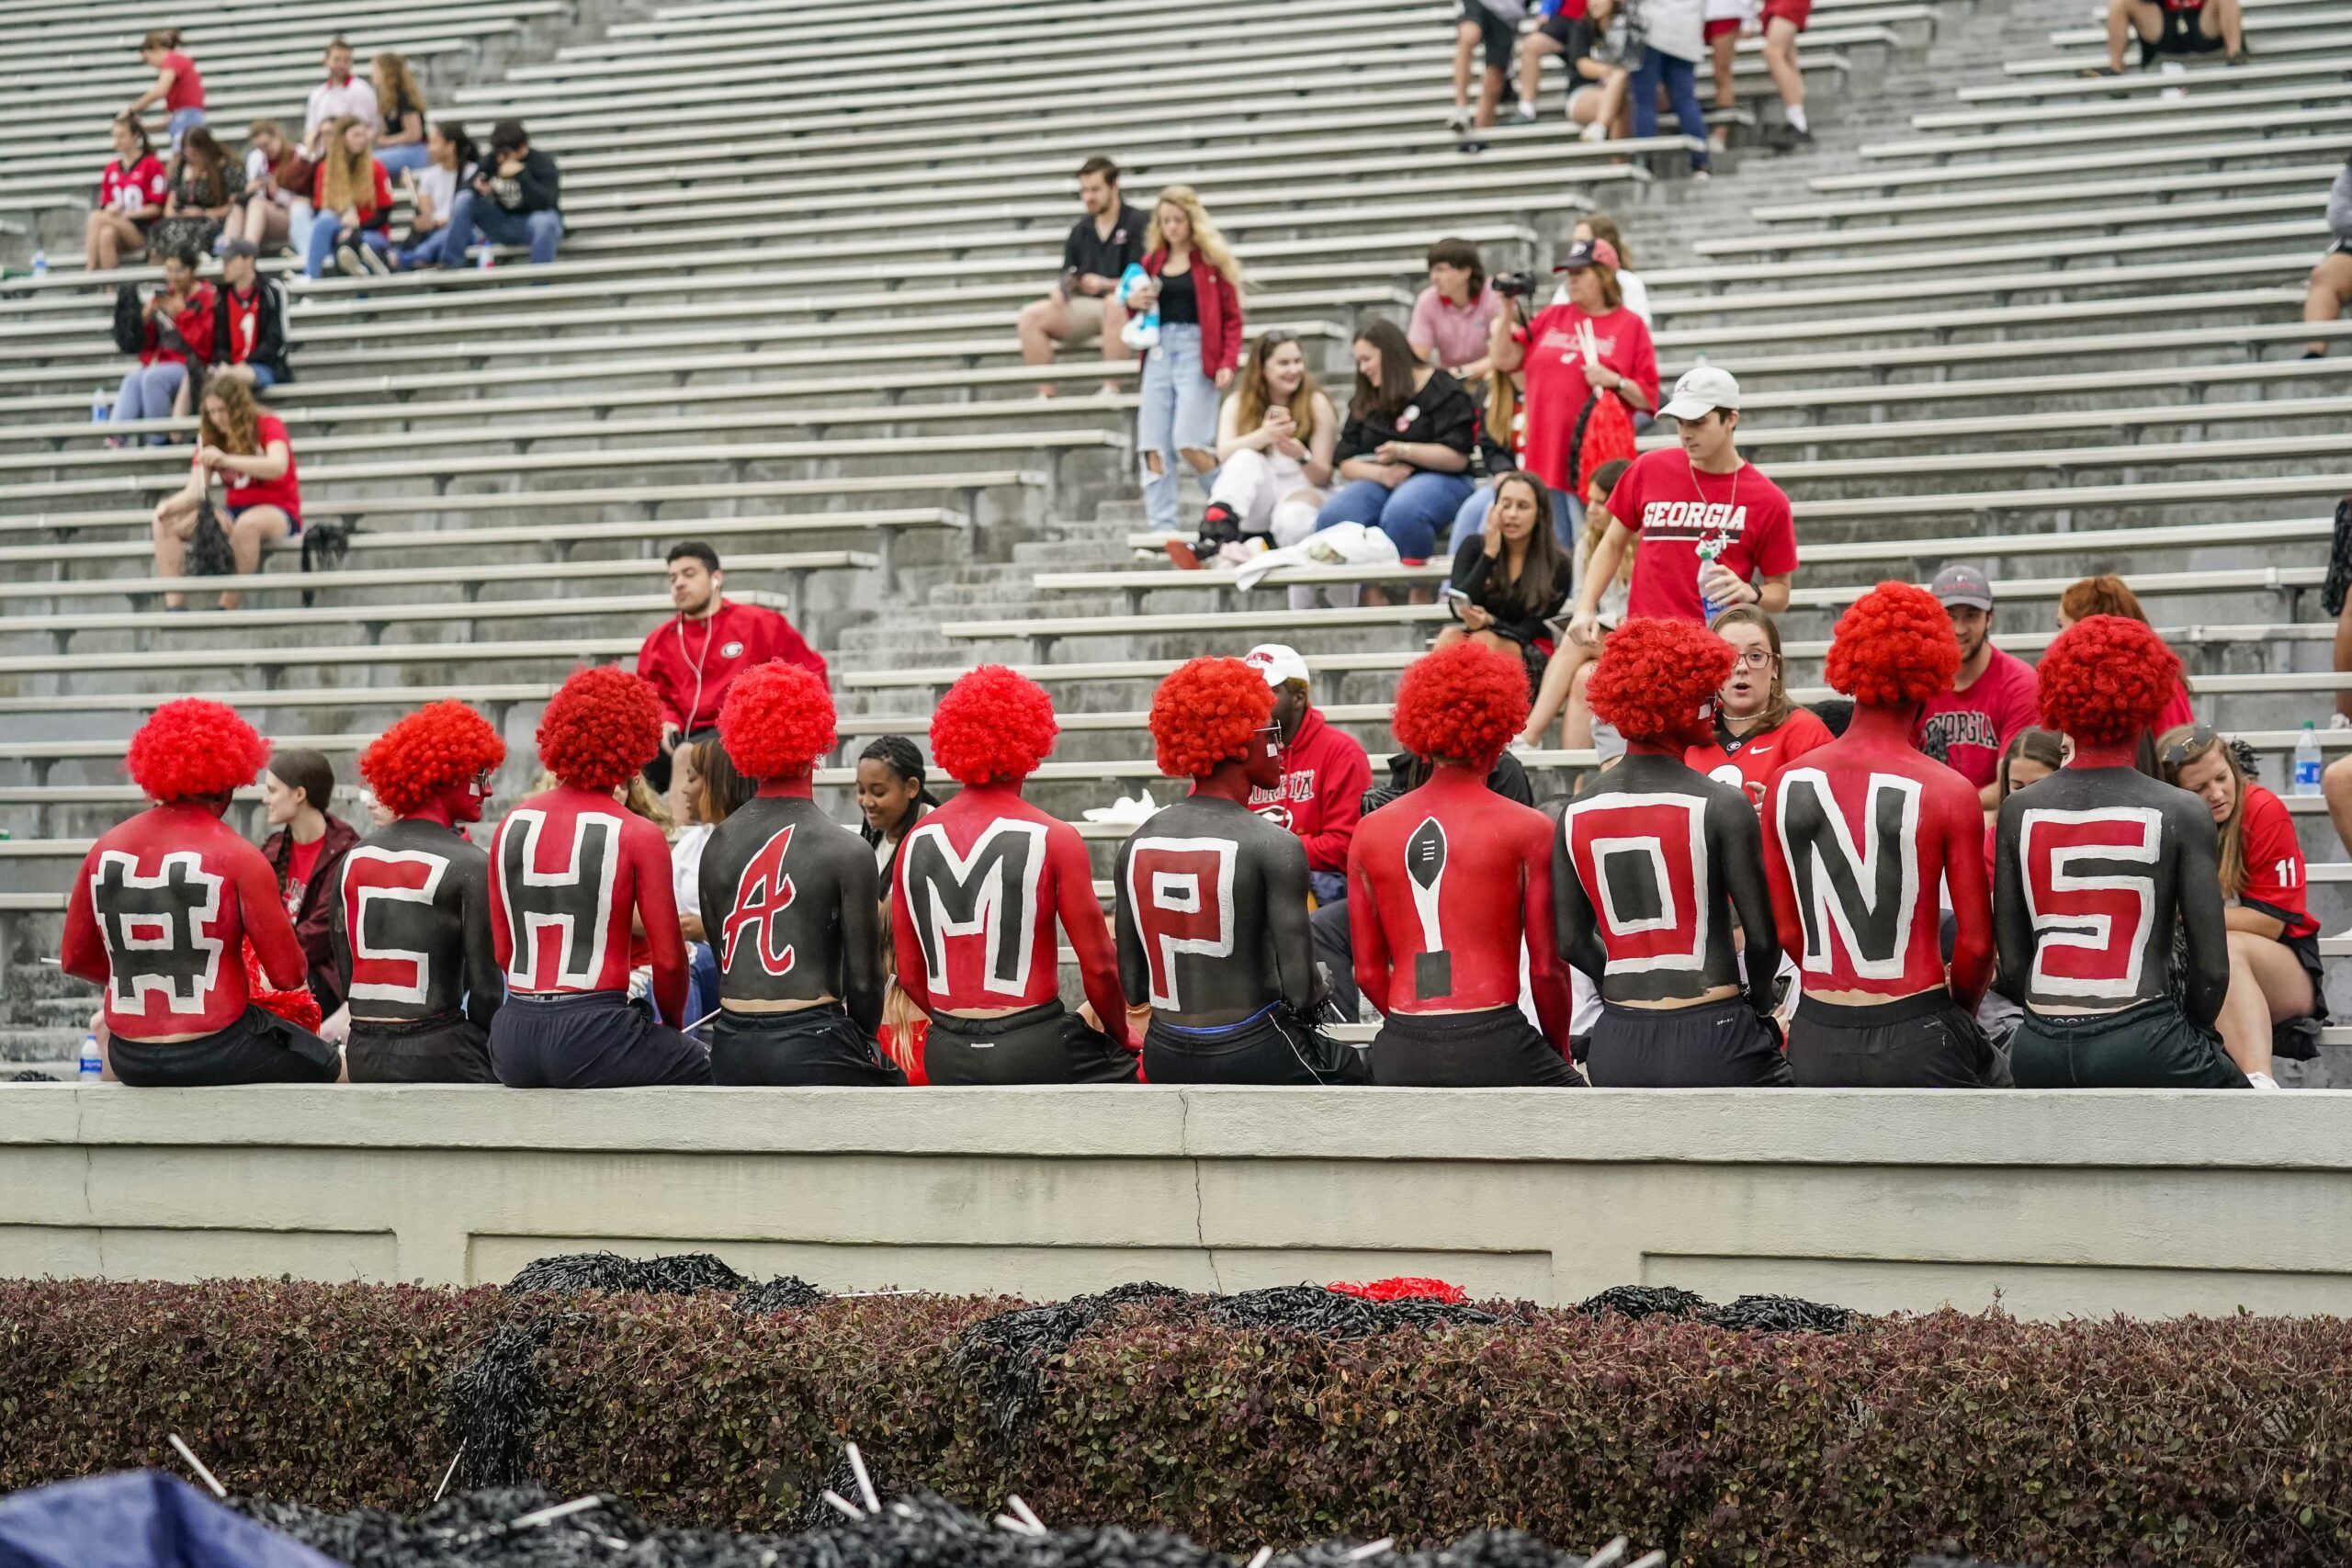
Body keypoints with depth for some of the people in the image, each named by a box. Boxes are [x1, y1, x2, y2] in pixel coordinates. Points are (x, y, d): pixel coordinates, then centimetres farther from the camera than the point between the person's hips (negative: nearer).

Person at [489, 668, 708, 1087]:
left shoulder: (512, 826, 8)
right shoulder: (636, 836, -7)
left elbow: (502, 951, 12)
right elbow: (668, 958, -5)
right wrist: (671, 1027, 13)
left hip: (514, 1037, 6)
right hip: (592, 1032, -6)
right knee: (706, 1068, 17)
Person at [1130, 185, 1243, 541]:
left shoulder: (1212, 259, 2)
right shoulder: (1152, 261, 15)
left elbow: (1232, 317, 0)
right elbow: (1137, 317, 22)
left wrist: (1228, 363, -12)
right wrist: (1133, 303, -1)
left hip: (1196, 353, -5)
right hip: (1158, 353, 5)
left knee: (1188, 443, -14)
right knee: (1154, 447, -3)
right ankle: (1161, 530, -1)